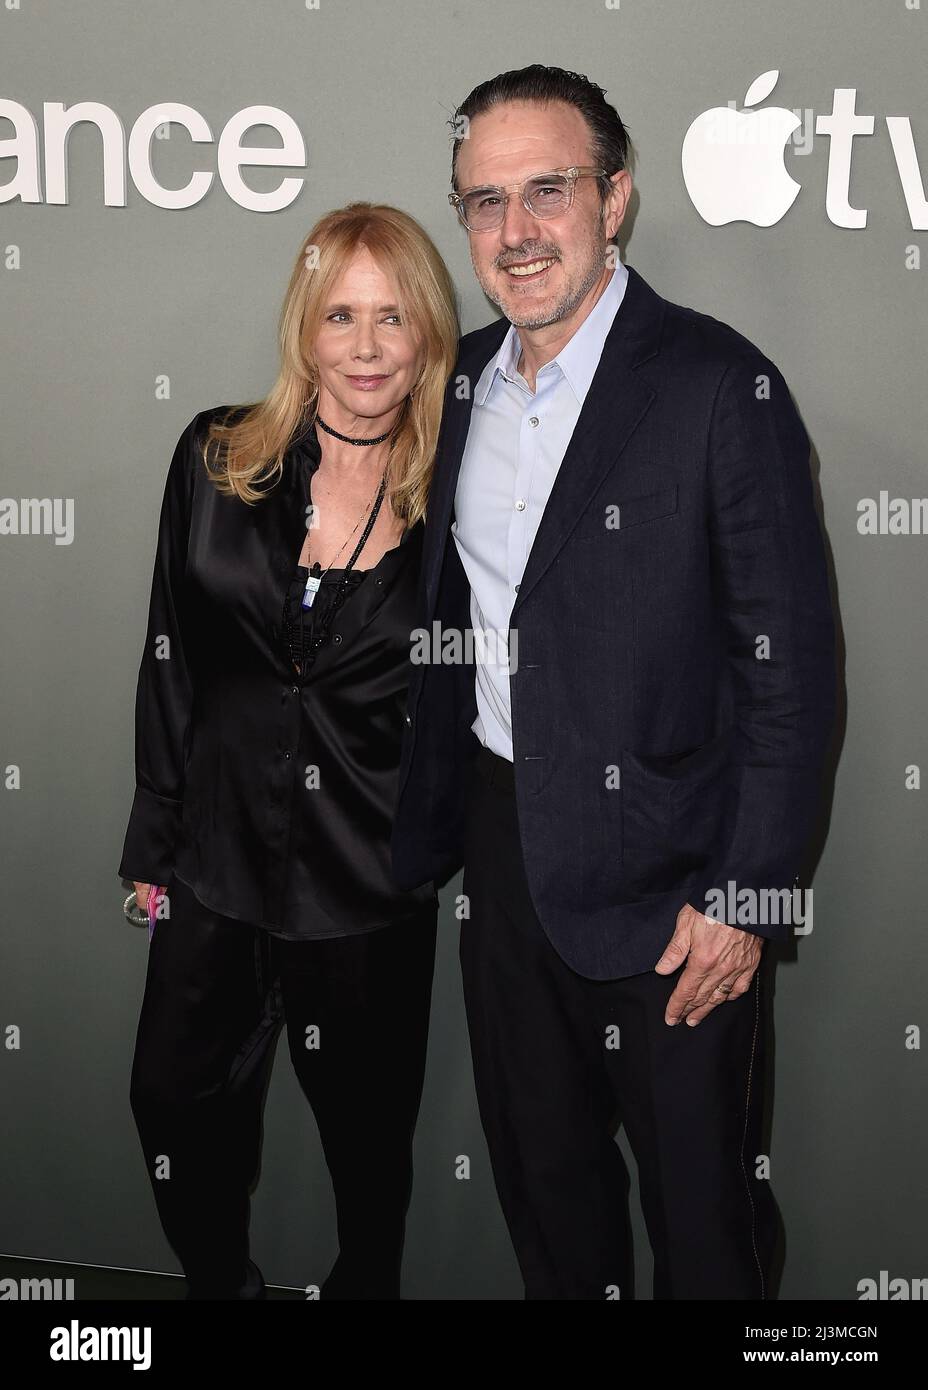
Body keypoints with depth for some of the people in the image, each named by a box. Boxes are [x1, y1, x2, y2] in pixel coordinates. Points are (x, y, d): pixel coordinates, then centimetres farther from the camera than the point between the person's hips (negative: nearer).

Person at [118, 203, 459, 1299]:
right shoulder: (217, 458, -3)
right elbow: (170, 660, 2)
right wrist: (156, 843, 4)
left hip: (372, 878, -1)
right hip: (220, 853, 2)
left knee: (367, 1126, 16)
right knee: (177, 1100, 16)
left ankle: (367, 1281, 44)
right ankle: (218, 1282, 43)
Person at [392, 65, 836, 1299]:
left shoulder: (720, 385, -15)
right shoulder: (463, 380, 5)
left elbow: (792, 662, -14)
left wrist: (744, 895, -16)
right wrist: (432, 818, 11)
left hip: (663, 868, -5)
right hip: (502, 842, 6)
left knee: (701, 1190, 12)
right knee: (539, 1164, 22)